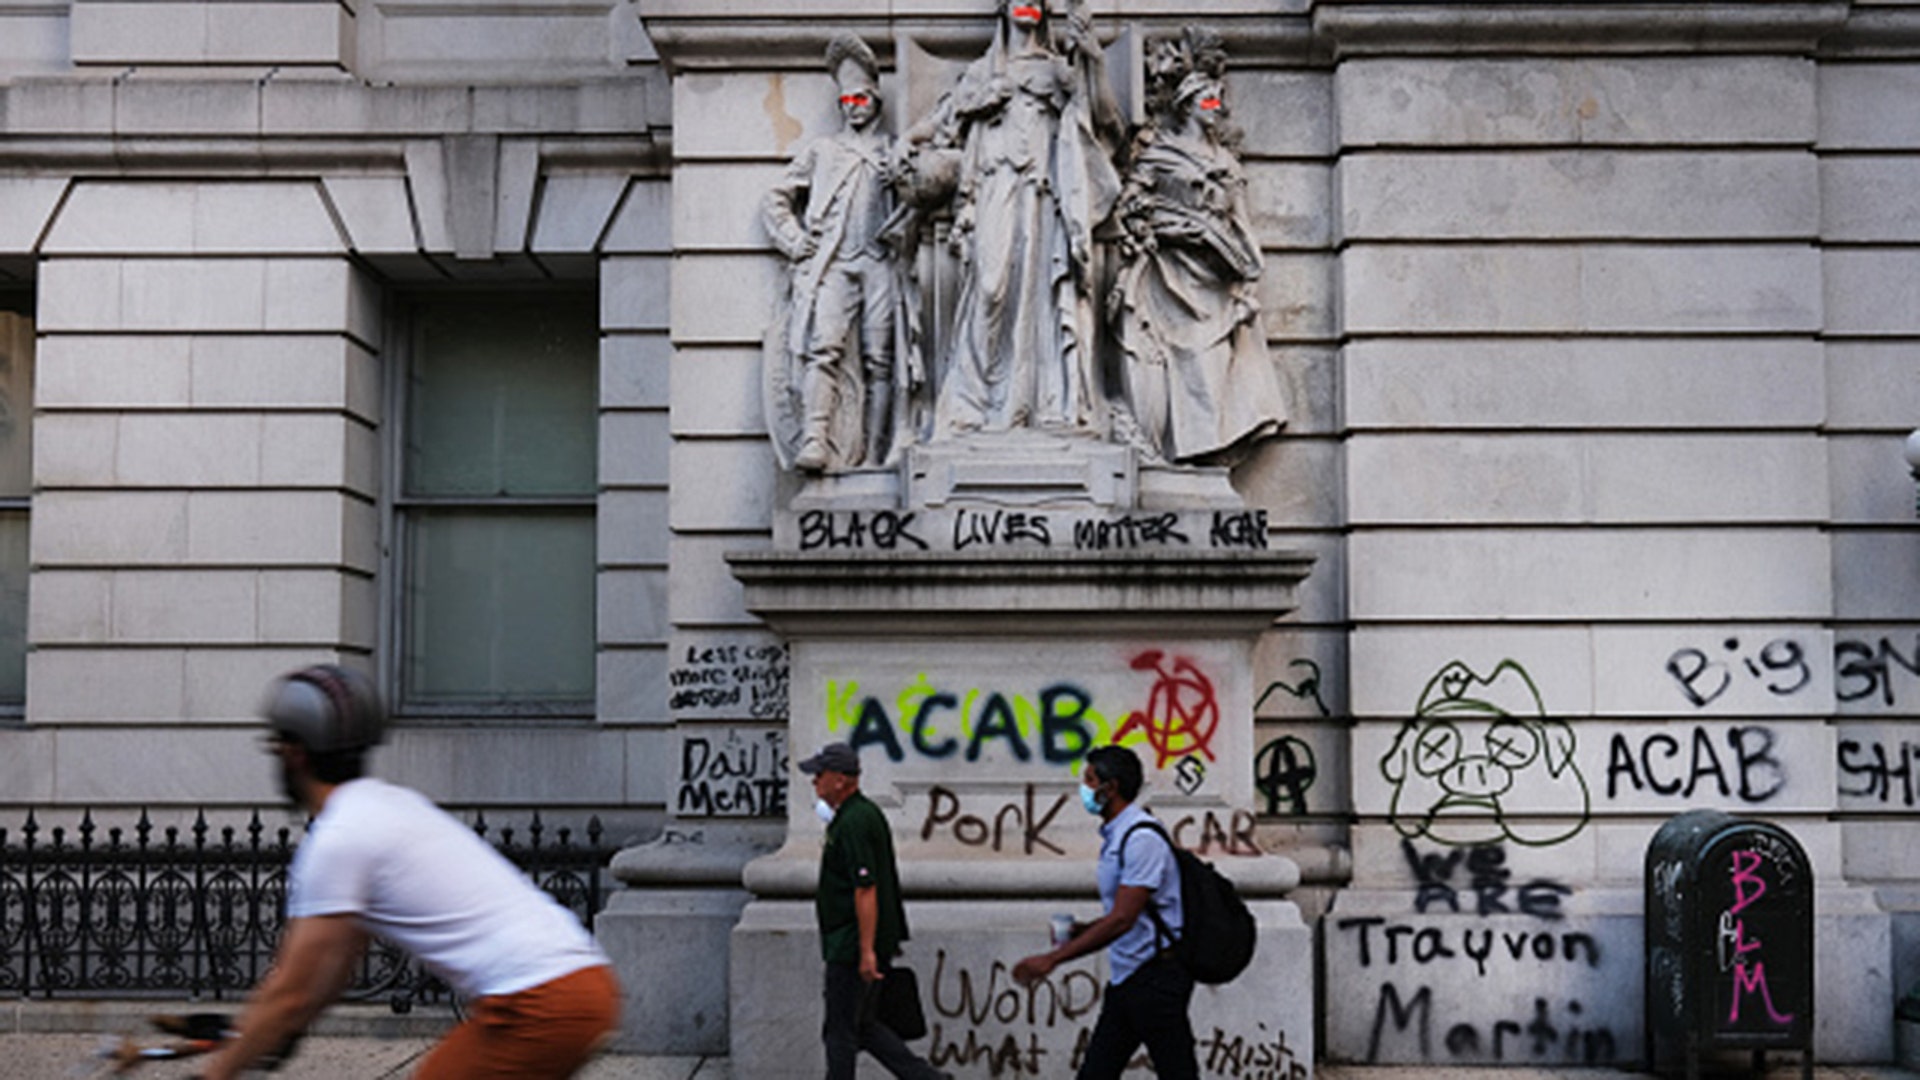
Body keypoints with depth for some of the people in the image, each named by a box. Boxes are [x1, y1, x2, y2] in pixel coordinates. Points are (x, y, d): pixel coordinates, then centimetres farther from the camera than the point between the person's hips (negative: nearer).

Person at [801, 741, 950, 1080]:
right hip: (858, 945, 10)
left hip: (852, 947, -10)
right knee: (862, 1026, 16)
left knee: (840, 1030, 1)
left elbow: (866, 890, -24)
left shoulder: (852, 823, -20)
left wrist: (866, 951, -24)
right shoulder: (865, 812, 13)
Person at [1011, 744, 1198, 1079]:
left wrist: (1053, 958, -22)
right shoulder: (1115, 837, 13)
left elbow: (1122, 919, -23)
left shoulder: (1142, 838, -18)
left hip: (1156, 975, -10)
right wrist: (1081, 931, 6)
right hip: (1126, 976, 10)